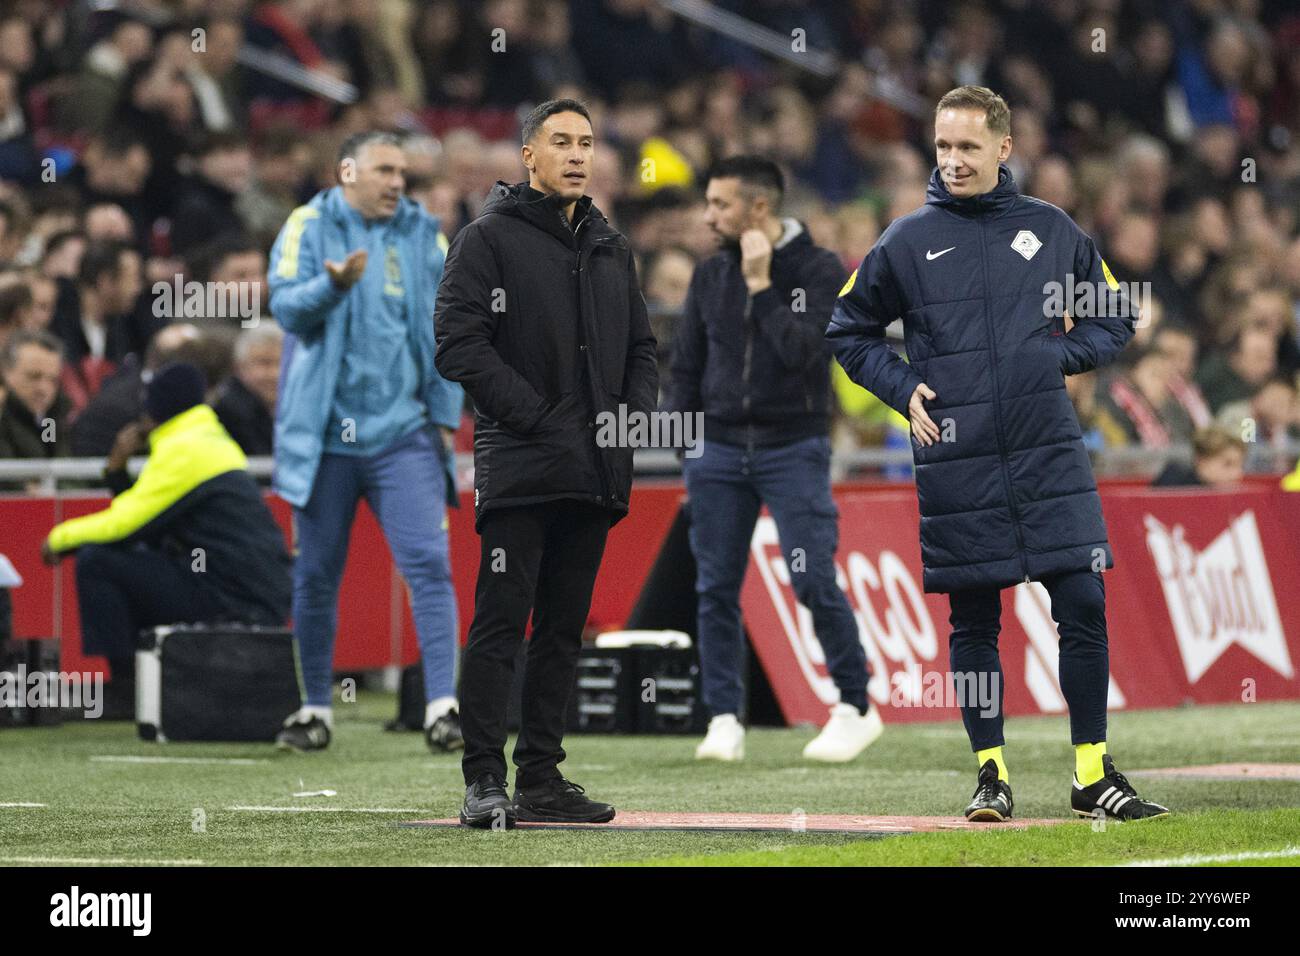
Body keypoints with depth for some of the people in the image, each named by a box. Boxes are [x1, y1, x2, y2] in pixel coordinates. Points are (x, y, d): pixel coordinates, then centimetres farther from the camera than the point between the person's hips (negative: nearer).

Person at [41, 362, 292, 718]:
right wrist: (117, 470, 12)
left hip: (233, 601, -10)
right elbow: (139, 513, 23)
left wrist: (61, 537, 5)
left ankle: (126, 690, -7)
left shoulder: (182, 449, -9)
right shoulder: (215, 441, 20)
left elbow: (124, 525, -10)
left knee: (95, 561, -7)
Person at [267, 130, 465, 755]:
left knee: (428, 564, -12)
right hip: (324, 433, -1)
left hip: (404, 431, 1)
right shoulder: (308, 228, 3)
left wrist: (446, 415, 3)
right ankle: (316, 709, 19)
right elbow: (286, 305, -9)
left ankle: (442, 706, -16)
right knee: (316, 574, 6)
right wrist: (335, 285, -28)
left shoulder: (423, 235, 9)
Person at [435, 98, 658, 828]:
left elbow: (641, 347, 23)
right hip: (519, 466, -6)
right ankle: (485, 780, -8)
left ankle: (542, 776, 12)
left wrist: (637, 413, 3)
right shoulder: (490, 239, -1)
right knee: (501, 623, -8)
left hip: (596, 470, 6)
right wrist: (536, 418, -15)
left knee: (565, 629, 8)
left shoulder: (610, 248, 19)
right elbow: (459, 342, -10)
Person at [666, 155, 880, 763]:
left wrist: (761, 285, -15)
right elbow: (687, 365, 14)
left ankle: (855, 709, 3)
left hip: (794, 446, -4)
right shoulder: (711, 275, 9)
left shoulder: (820, 271, -4)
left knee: (814, 583, -9)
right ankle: (724, 721, 7)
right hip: (719, 446, 4)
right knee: (716, 588, 1)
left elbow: (803, 350, -17)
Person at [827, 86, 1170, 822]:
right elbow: (850, 332, 14)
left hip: (1050, 457, 1)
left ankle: (1093, 774, 6)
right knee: (973, 623, 4)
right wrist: (903, 387, -1)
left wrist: (1059, 354, 0)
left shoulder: (1052, 230, 7)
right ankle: (992, 774, 13)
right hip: (957, 466, -1)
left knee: (1084, 605, -3)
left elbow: (1114, 320, 18)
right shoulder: (907, 242, 3)